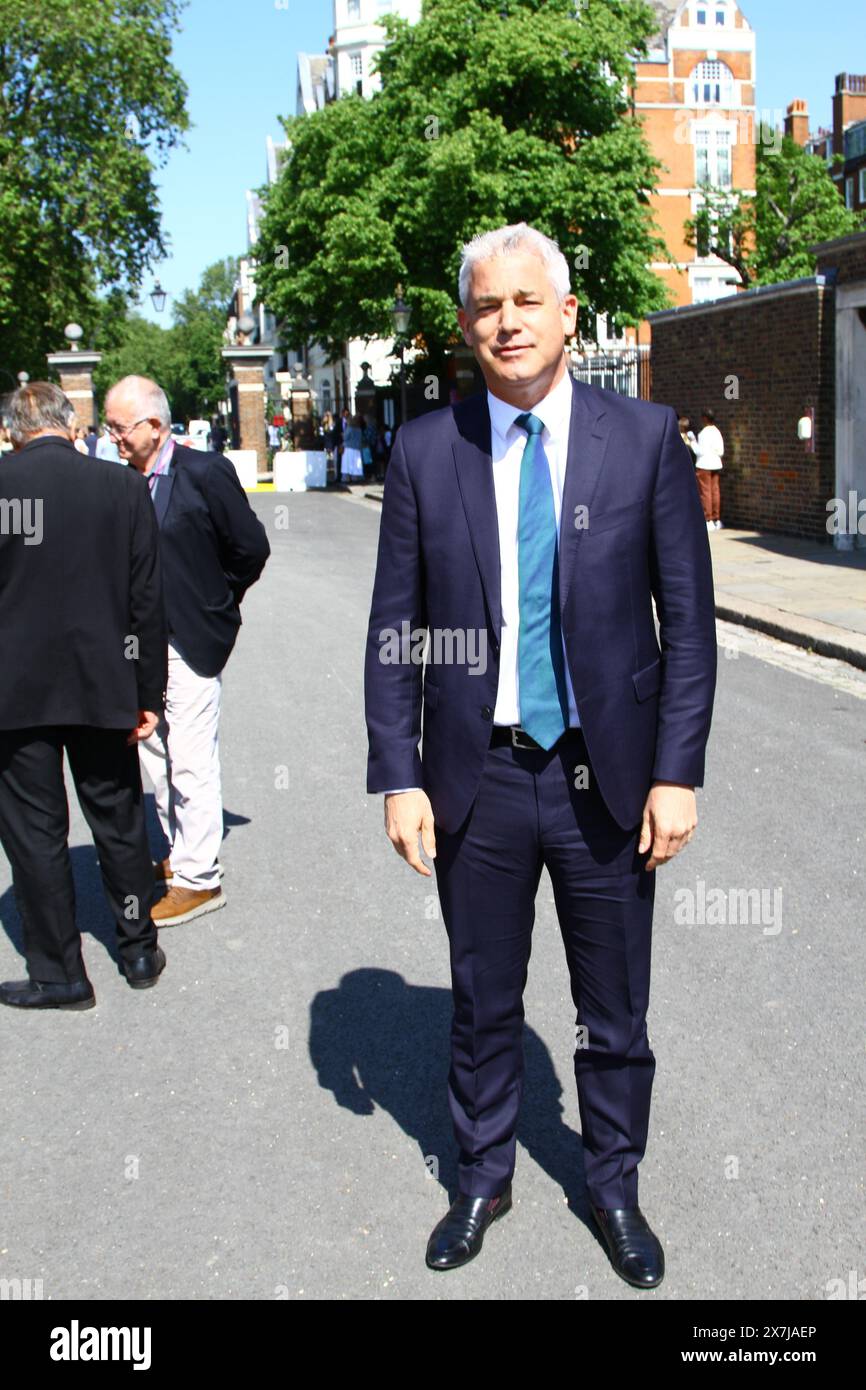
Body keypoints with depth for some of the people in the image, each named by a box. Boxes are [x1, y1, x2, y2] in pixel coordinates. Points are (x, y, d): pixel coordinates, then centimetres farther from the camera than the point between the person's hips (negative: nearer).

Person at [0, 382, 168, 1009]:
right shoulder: (124, 487, -4)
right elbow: (147, 601, -3)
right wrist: (149, 694, 5)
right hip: (104, 687, 2)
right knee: (119, 822, 16)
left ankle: (59, 973, 17)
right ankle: (139, 950, 30)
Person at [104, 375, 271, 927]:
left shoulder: (205, 472, -11)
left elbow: (252, 549, -6)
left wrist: (214, 604, 3)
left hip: (190, 643, -7)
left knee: (191, 764, -2)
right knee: (159, 756, 17)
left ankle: (198, 879, 9)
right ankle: (179, 856, 32)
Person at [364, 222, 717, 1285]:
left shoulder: (645, 439, -3)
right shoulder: (425, 451, -1)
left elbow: (687, 622, -2)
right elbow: (393, 630, 1)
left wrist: (676, 773, -8)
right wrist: (397, 777, -4)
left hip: (607, 777, 0)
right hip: (477, 777, 1)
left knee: (615, 1014, 14)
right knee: (483, 1005, 16)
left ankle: (614, 1188, 38)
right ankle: (482, 1178, 39)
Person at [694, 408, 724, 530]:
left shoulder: (704, 433, -15)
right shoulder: (717, 431, 9)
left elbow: (701, 451, -17)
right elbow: (721, 451, 10)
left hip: (704, 465, -8)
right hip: (716, 464, 8)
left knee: (705, 492, -3)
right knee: (715, 491, 9)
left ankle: (708, 520, -4)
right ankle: (717, 519, 12)